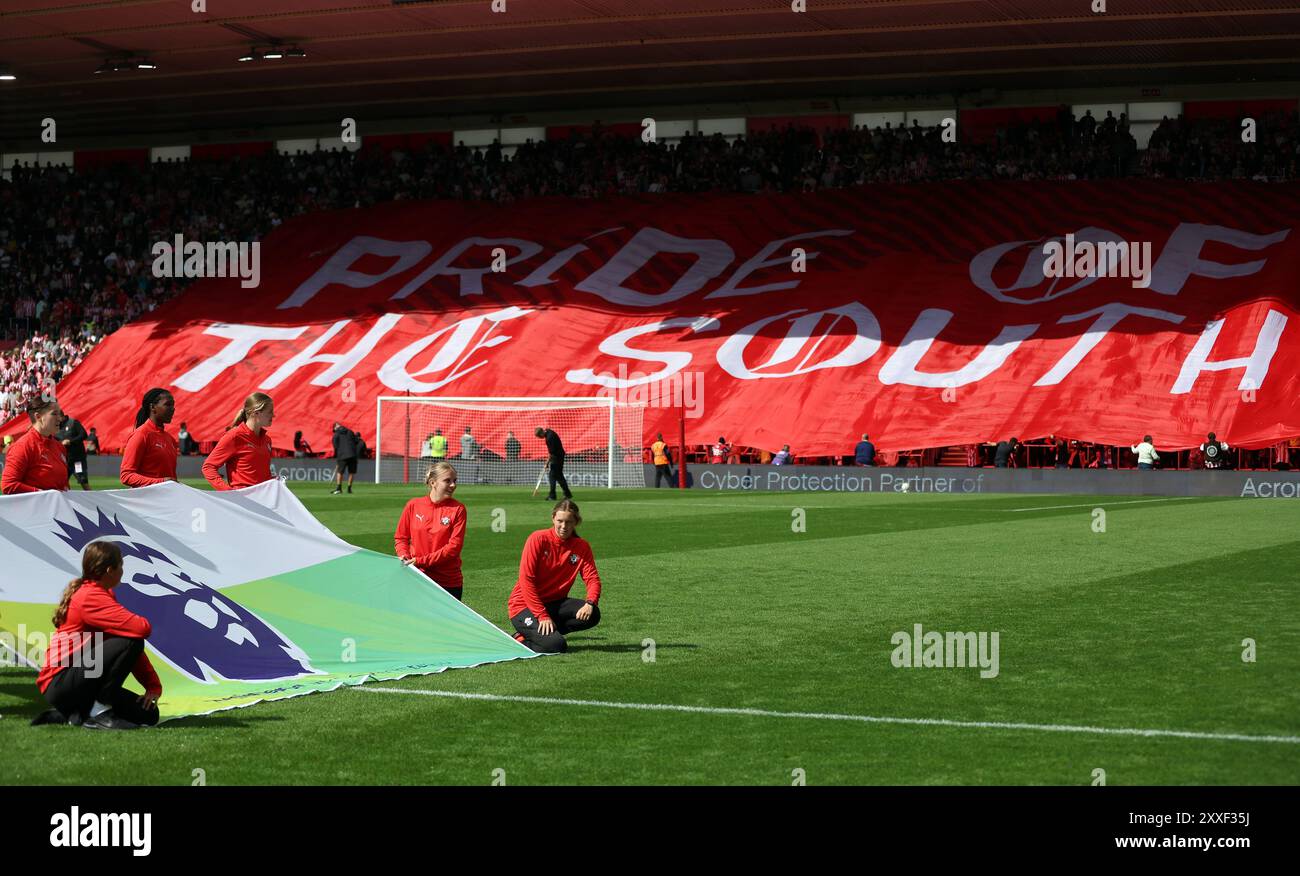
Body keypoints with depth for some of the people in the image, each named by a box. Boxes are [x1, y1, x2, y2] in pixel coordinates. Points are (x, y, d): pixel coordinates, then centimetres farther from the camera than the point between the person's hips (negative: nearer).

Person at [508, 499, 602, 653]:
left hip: (554, 603, 6)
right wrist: (542, 615, -22)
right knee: (556, 646, -27)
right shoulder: (538, 539, -13)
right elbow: (526, 580, -17)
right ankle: (521, 639, 2)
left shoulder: (582, 546, 1)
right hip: (525, 605, -6)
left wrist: (590, 603, -28)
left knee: (592, 615, -21)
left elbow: (592, 579, -4)